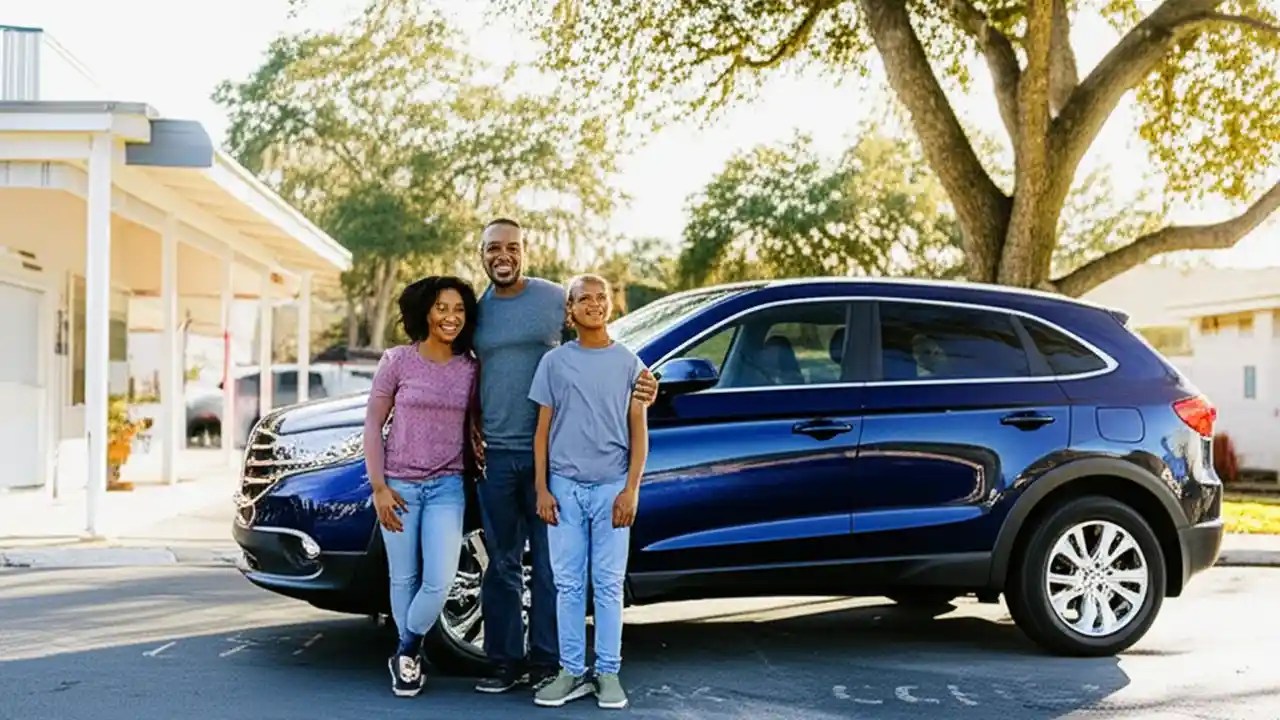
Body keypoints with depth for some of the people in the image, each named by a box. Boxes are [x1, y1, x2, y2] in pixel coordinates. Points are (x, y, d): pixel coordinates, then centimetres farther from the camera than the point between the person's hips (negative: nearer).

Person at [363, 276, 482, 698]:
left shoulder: (471, 369, 3)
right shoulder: (397, 361, -3)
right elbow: (373, 424, -2)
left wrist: (481, 463, -3)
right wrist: (379, 487, -8)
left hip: (447, 487, 1)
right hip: (399, 485, -1)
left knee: (440, 580, -9)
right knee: (404, 579, 6)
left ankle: (405, 653, 15)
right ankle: (410, 654, 25)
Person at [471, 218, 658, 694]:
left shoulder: (556, 298, 1)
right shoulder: (475, 309, 9)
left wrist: (638, 378, -9)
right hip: (494, 454, 3)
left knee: (549, 562, 3)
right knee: (502, 564, 8)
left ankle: (546, 661, 12)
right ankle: (505, 661, 17)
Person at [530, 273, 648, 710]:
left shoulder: (628, 363, 5)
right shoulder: (555, 362, 6)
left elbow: (638, 431, 4)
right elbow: (543, 430, 7)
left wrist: (631, 489, -5)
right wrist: (542, 489, 0)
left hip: (611, 486, -1)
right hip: (564, 486, 1)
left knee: (608, 584, 3)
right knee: (568, 584, 4)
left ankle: (608, 673, 10)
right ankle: (572, 672, 12)